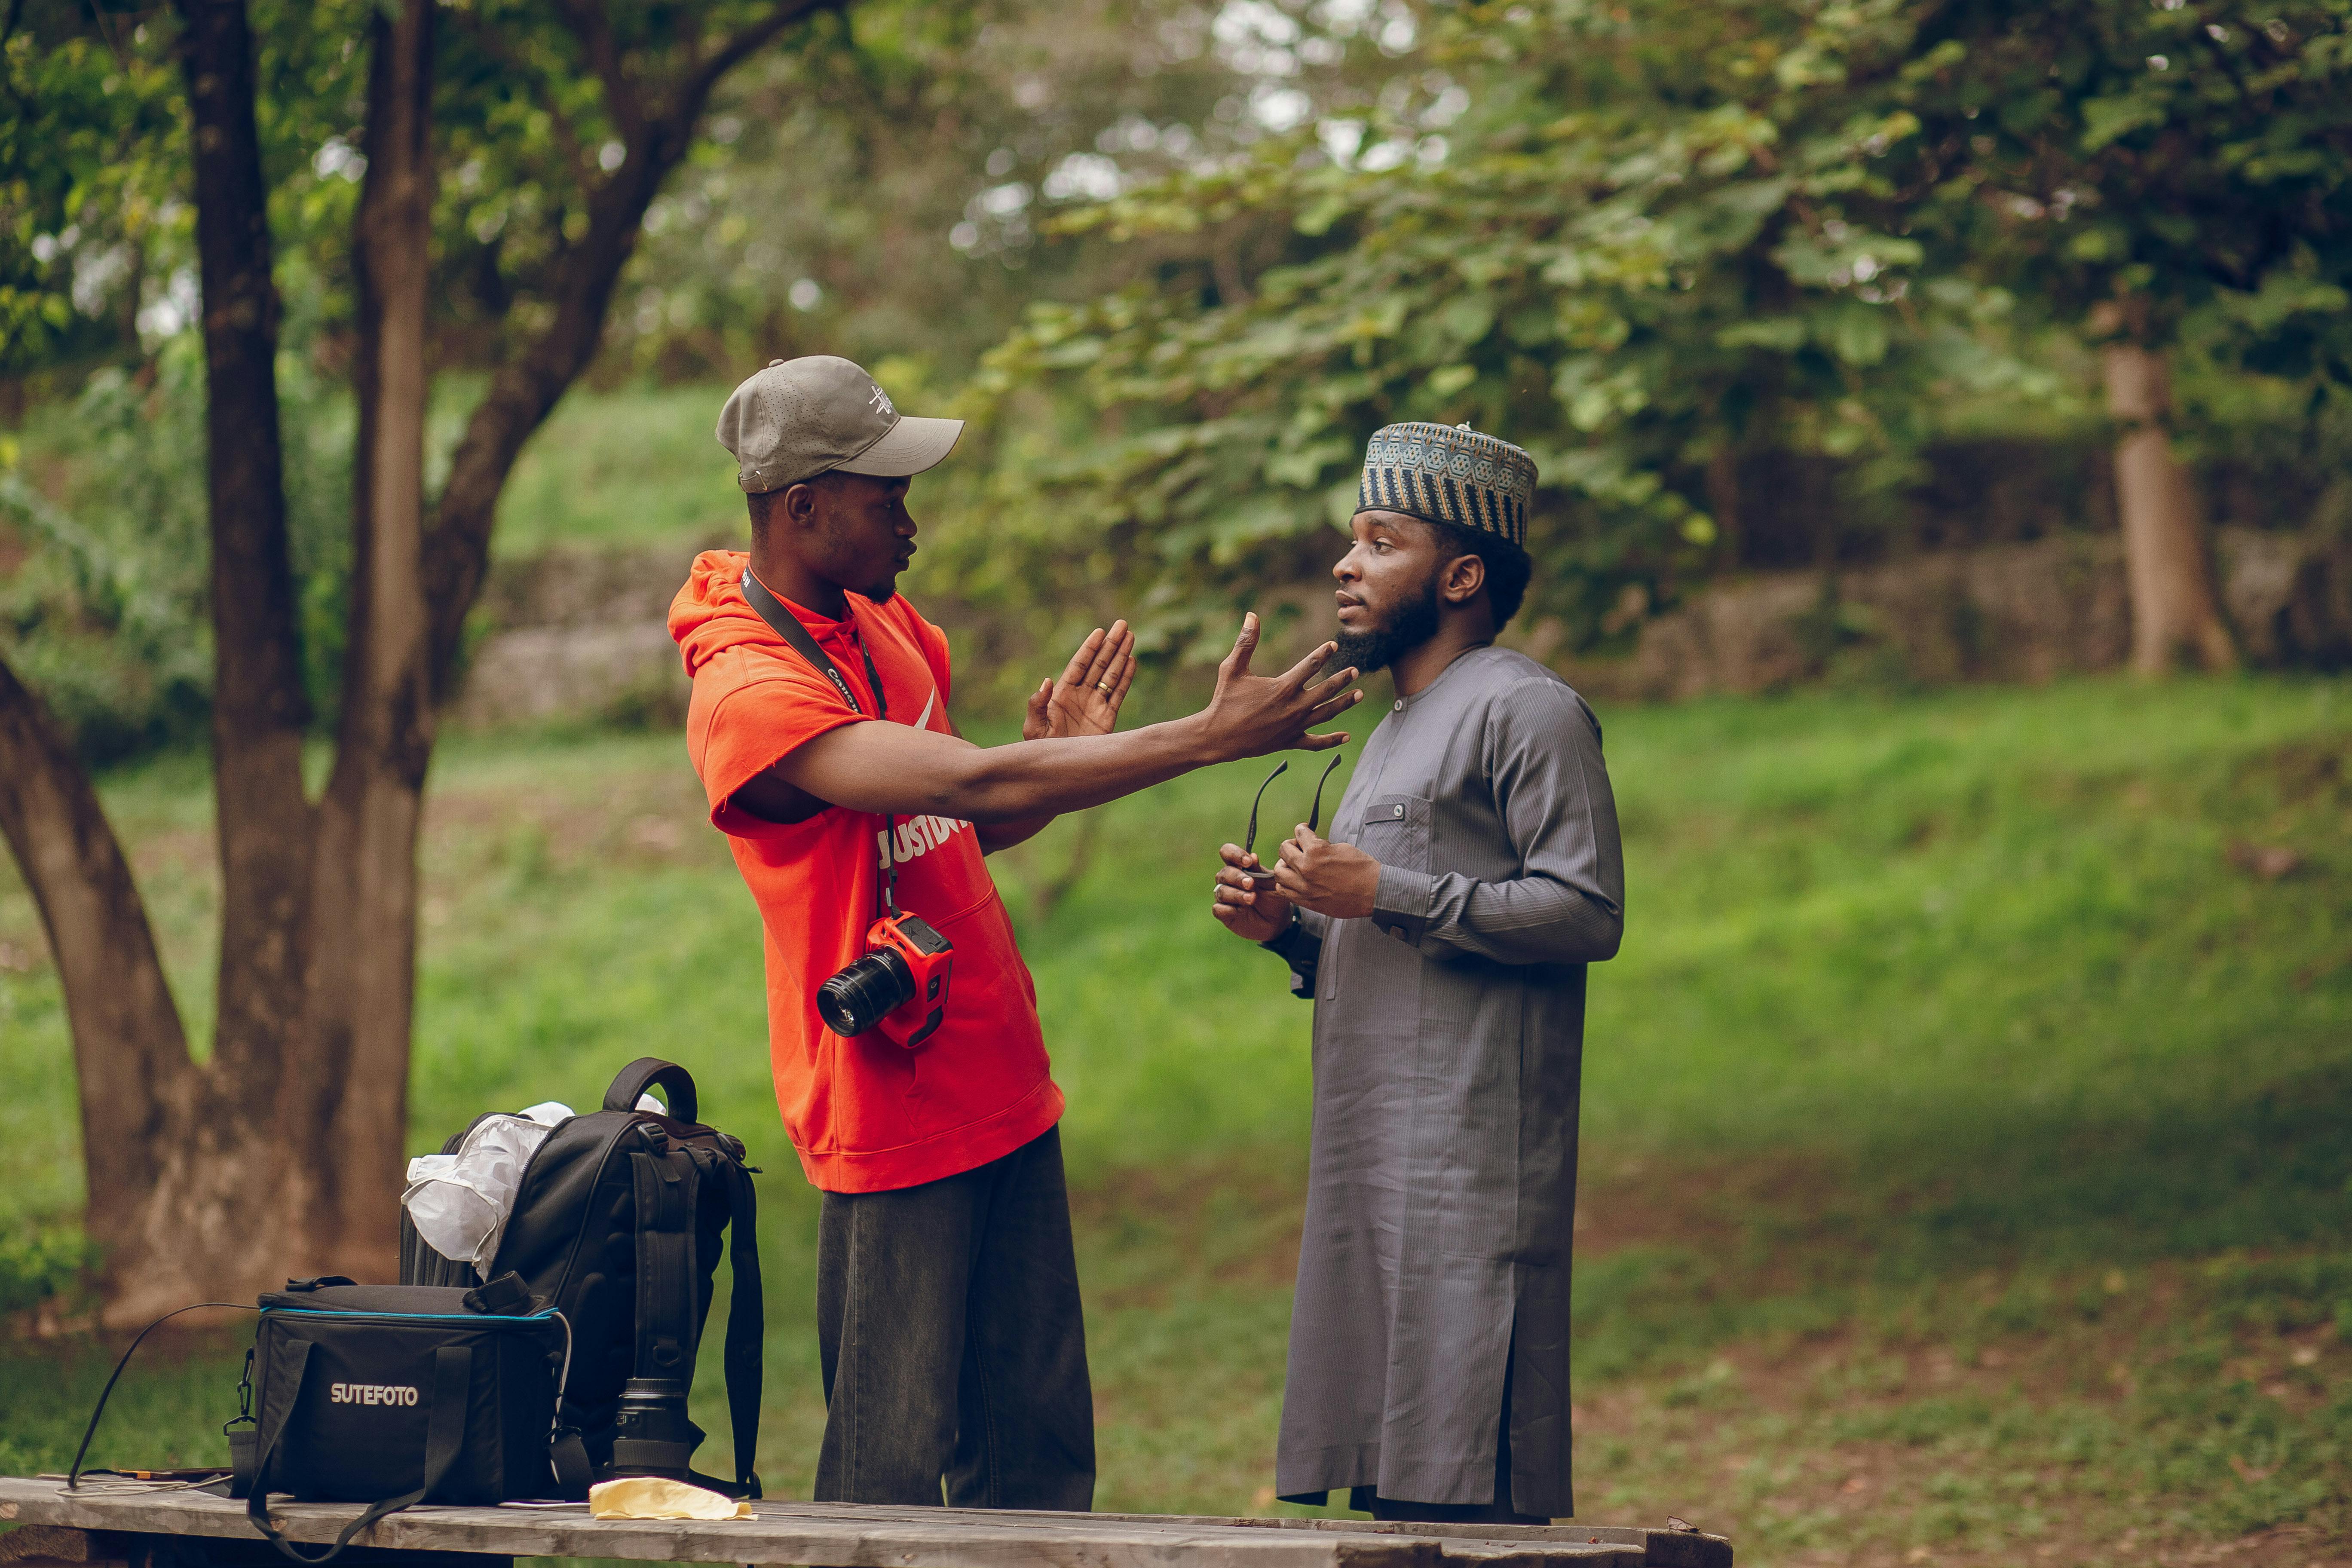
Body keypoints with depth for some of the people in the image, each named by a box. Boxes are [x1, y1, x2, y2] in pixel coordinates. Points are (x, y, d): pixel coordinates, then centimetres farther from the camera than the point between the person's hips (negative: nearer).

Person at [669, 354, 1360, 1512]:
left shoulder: (887, 625, 10)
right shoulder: (748, 696, -19)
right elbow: (975, 781, -28)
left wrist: (1063, 753, -2)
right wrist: (1214, 735, -28)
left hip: (1004, 1092, 8)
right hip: (890, 1117, -8)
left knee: (1039, 1450, 8)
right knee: (891, 1463, -4)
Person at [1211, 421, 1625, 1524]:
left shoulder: (1525, 710, -5)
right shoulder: (1400, 728, 25)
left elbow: (1587, 909, -15)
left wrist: (1383, 892, -15)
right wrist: (1291, 927, 10)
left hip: (1471, 1156, -9)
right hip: (1373, 1155, 9)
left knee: (1459, 1477, -12)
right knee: (1392, 1477, 5)